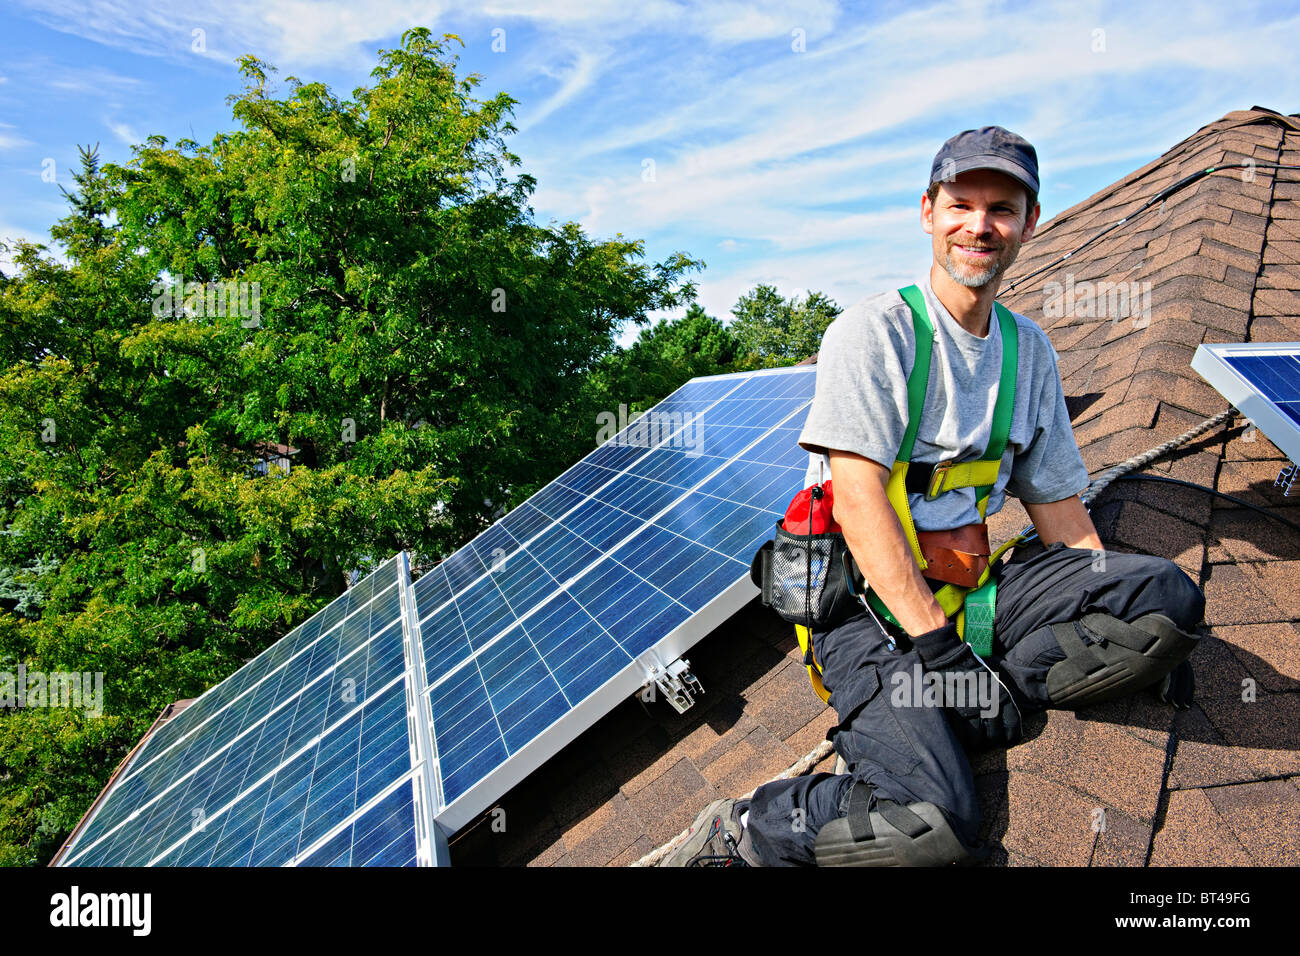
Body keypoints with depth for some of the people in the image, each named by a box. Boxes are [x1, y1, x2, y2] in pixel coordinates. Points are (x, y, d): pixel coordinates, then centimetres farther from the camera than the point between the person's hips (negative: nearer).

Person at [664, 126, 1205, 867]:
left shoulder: (1031, 349, 13)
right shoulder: (874, 330, -8)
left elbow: (1057, 501, 16)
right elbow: (857, 496, -18)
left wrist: (1140, 627, 5)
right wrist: (939, 647, -23)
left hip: (977, 582, 6)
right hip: (869, 597, -6)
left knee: (1167, 591, -16)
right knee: (932, 823, -25)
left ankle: (977, 698, -14)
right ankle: (742, 833, -3)